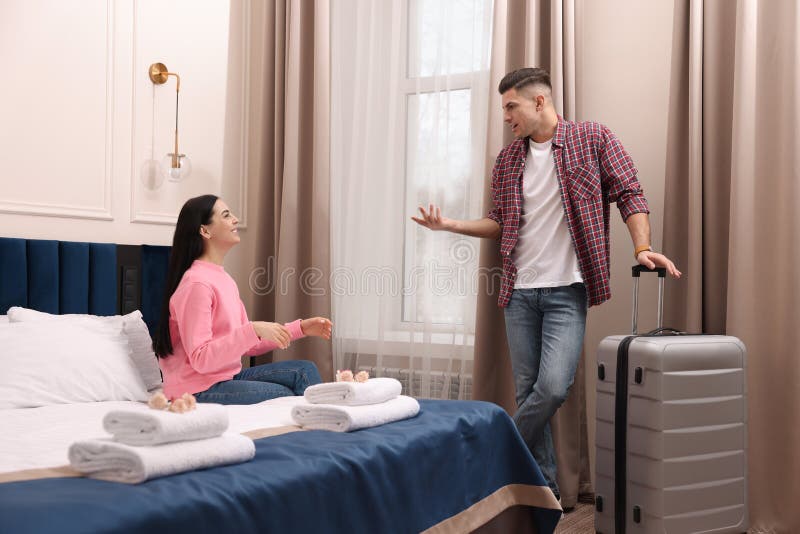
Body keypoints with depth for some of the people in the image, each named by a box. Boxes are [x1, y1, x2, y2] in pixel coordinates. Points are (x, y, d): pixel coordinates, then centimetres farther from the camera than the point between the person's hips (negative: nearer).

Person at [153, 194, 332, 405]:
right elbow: (200, 359, -24)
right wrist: (254, 329, -29)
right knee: (286, 395, -14)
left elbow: (248, 344, 15)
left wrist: (300, 328, 8)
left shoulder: (224, 278, 12)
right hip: (199, 389, -9)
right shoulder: (196, 283, -18)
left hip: (226, 377, 9)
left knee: (305, 370, -2)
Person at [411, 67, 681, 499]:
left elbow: (628, 195, -2)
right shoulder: (508, 160, 12)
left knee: (552, 387, -15)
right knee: (528, 391, 6)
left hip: (566, 289, -4)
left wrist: (642, 247, -15)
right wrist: (450, 225, 4)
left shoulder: (593, 139, 0)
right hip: (520, 290, 4)